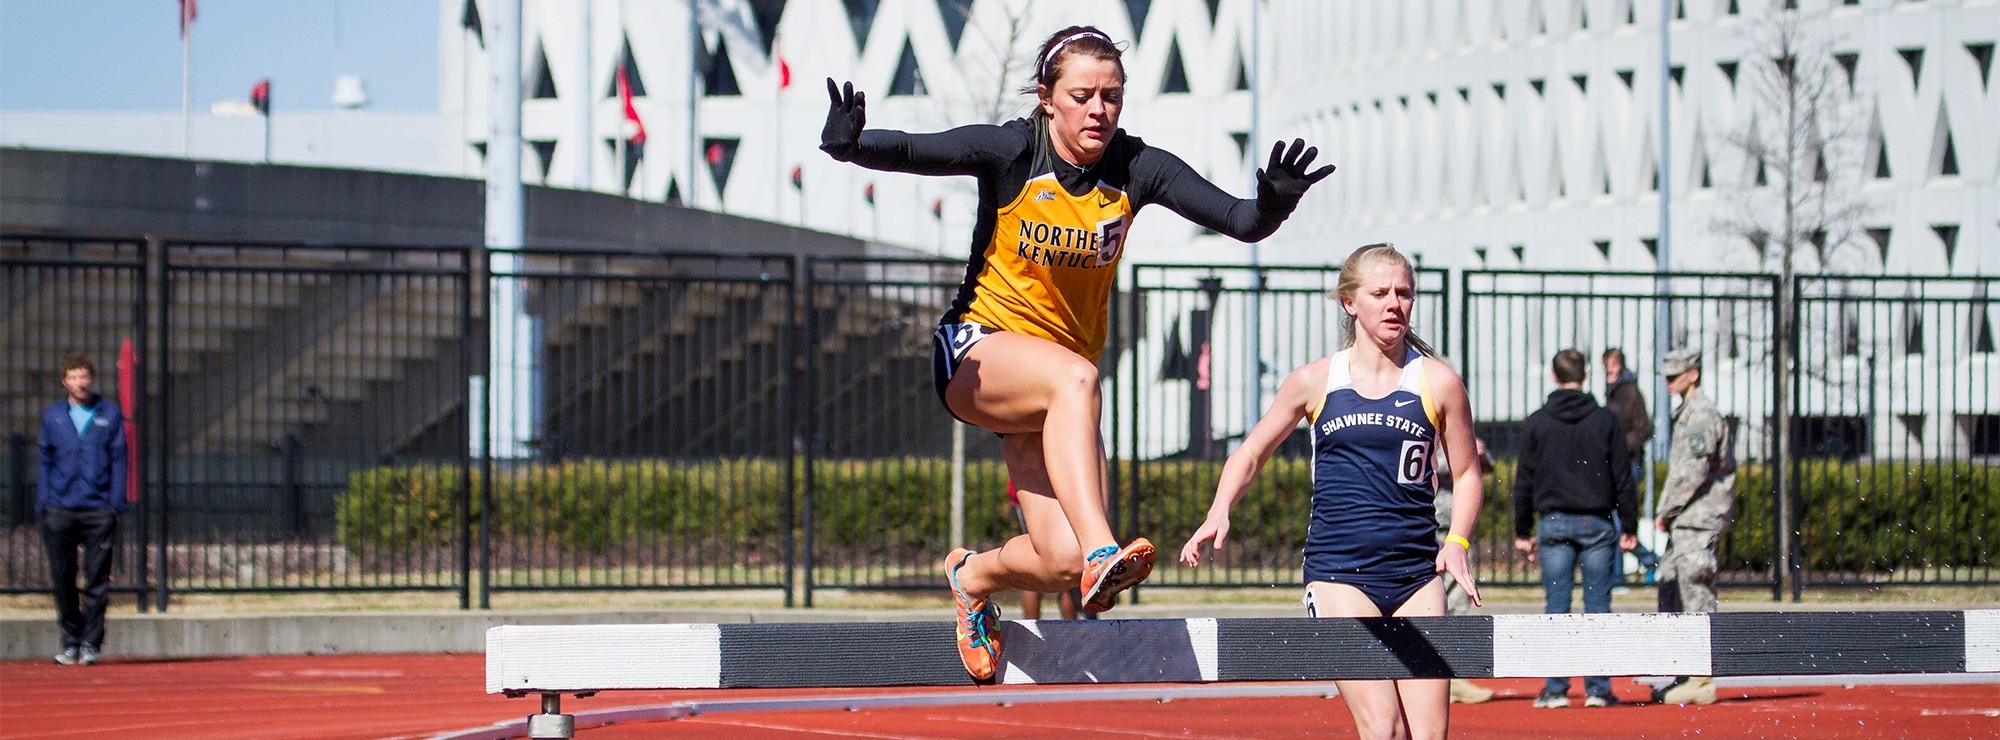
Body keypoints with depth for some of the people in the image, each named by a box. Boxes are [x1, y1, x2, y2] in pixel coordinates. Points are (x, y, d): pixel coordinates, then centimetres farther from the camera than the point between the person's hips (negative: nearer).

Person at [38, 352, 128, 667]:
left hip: (99, 509, -1)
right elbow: (45, 461, 14)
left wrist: (116, 502, -3)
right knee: (62, 578, 2)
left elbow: (119, 460, 6)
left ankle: (91, 642, 1)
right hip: (59, 510, 2)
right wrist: (43, 503, 5)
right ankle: (71, 641, 12)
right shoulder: (52, 416, 11)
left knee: (98, 579, -4)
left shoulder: (110, 414, 7)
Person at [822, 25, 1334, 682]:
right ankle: (1101, 552, -48)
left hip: (1057, 379, 4)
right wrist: (849, 145, -48)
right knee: (1074, 377, -38)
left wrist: (1272, 204, -39)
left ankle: (973, 576, 24)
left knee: (1063, 562, -11)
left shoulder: (1136, 168, -8)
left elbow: (1240, 222, -17)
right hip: (977, 352, -4)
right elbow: (910, 152, -27)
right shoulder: (1011, 152, -13)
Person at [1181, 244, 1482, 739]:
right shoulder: (1315, 382, 5)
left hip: (1416, 575, 1)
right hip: (1338, 574, -1)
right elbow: (1252, 452, 16)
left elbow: (1466, 473, 15)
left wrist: (1457, 542, -2)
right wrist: (1219, 512, -2)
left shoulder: (1438, 383, 4)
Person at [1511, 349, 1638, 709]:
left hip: (1553, 524, 0)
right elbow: (1623, 479, 1)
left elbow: (1524, 481, 4)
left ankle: (1555, 689, 0)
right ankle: (1598, 689, 2)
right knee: (1597, 608, 3)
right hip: (1597, 523, 0)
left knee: (1556, 608, 2)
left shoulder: (1536, 423, 2)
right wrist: (1629, 527, 7)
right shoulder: (1606, 420, 1)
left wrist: (1523, 531, 11)